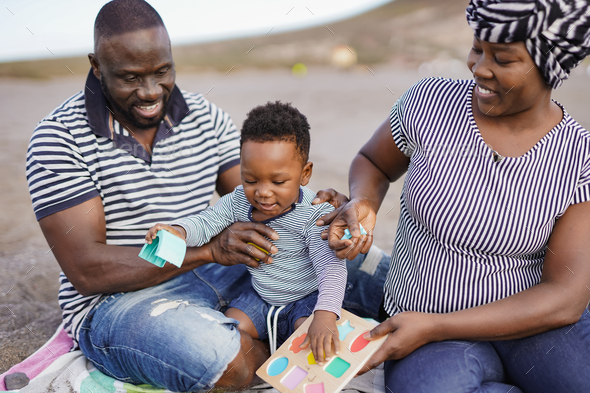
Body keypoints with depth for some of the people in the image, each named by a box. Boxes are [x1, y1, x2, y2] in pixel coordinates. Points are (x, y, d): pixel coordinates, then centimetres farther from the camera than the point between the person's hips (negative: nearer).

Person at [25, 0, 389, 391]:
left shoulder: (206, 117, 2)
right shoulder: (59, 137, -13)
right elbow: (87, 270, -19)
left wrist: (317, 208, -24)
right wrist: (209, 248, -29)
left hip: (207, 272, 5)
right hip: (114, 301, -4)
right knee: (230, 360, -33)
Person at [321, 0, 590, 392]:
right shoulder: (430, 99, -8)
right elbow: (373, 162, 11)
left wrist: (434, 326, -21)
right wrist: (363, 205, -14)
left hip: (527, 322, 0)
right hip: (420, 322, 1)